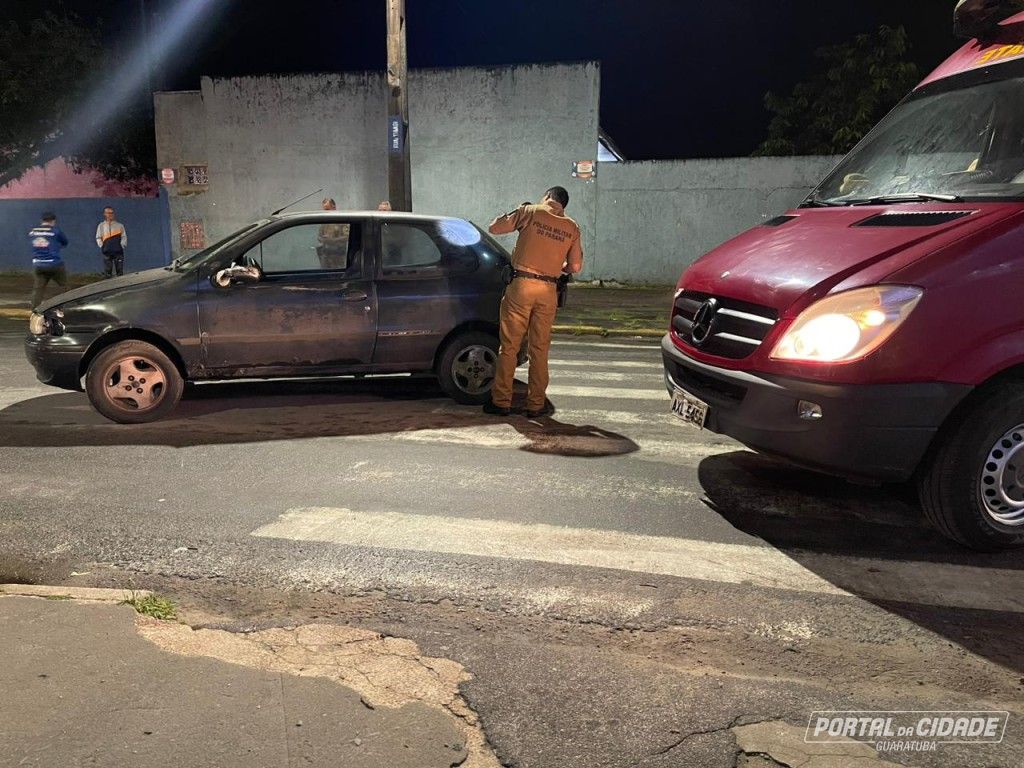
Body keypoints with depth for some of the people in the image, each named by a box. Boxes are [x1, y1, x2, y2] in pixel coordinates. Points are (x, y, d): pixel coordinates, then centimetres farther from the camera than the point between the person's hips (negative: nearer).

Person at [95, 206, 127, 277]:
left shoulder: (119, 225, 10)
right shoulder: (101, 226, 13)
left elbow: (124, 237, 7)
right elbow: (98, 238, 13)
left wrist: (122, 246, -6)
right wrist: (102, 246, 0)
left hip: (118, 251, 0)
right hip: (107, 252, 0)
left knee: (120, 271, 0)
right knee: (107, 271, -2)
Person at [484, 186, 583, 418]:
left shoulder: (530, 212, 1)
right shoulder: (572, 227, 8)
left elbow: (494, 228, 6)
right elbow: (575, 266, 8)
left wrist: (517, 212, 20)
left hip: (521, 285, -2)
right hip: (548, 291, 2)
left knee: (509, 346, 5)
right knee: (539, 348, 10)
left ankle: (501, 401, 9)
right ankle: (536, 404, 13)